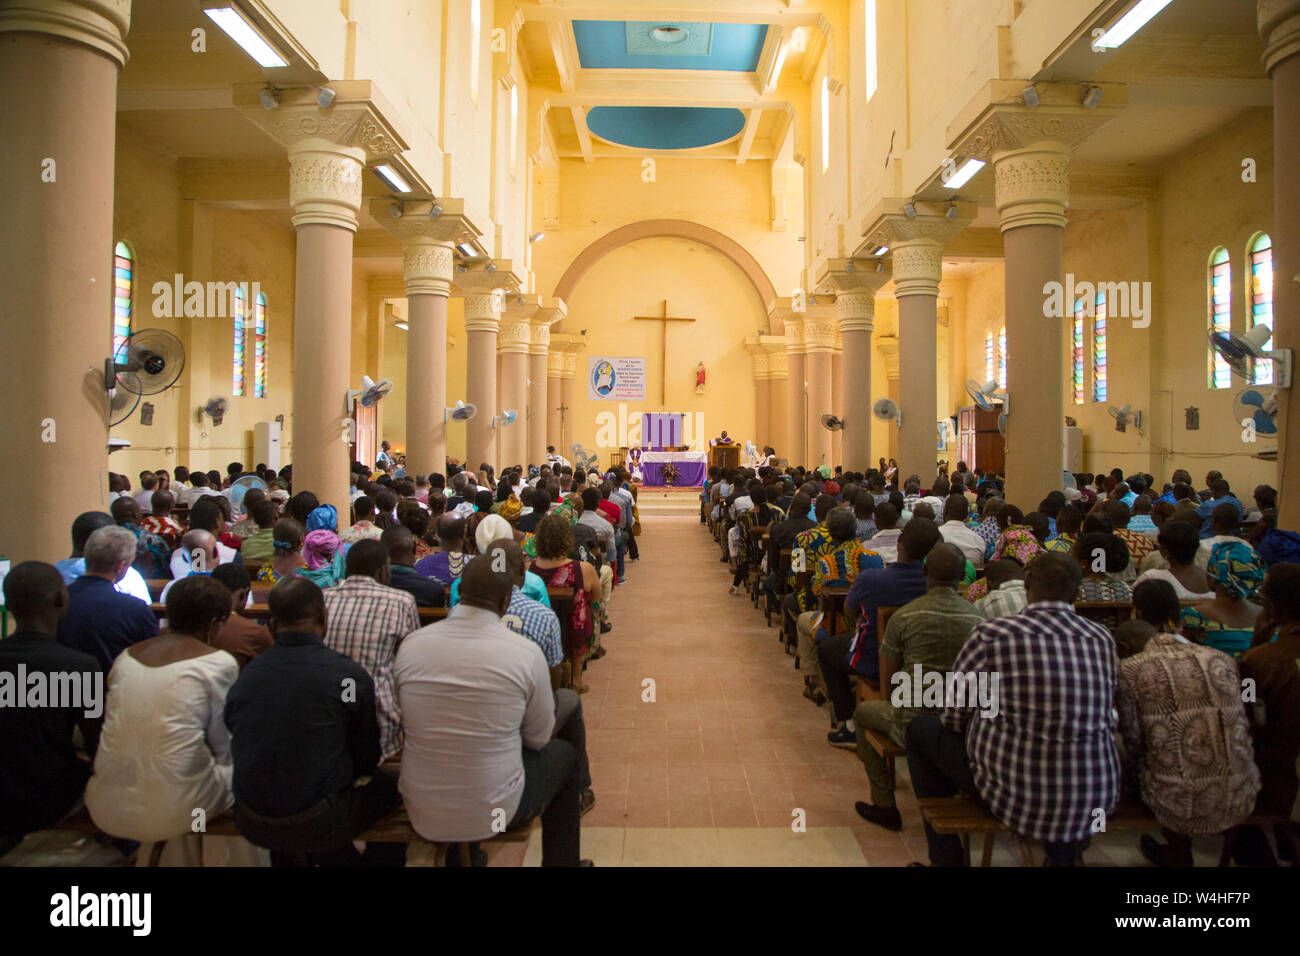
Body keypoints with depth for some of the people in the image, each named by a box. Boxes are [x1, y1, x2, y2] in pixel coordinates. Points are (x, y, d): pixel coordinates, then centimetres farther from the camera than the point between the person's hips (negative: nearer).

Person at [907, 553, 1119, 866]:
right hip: (1096, 800, 5)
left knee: (920, 728, 18)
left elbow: (953, 718, -5)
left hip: (1013, 794, -4)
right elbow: (1102, 714, 11)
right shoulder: (1103, 639, -3)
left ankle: (945, 858, 24)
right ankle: (1063, 850, 31)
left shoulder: (991, 635, -16)